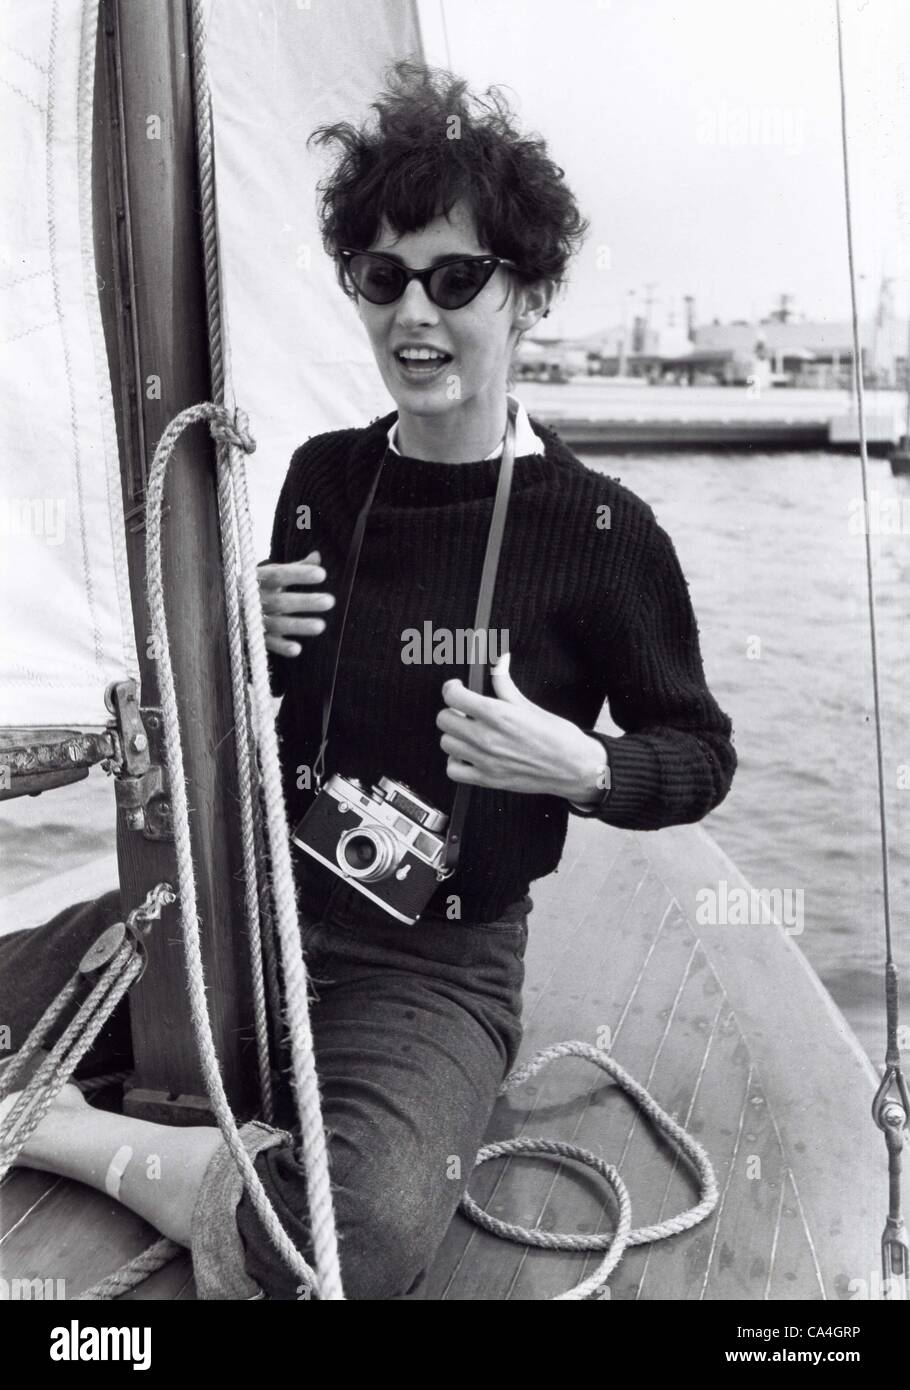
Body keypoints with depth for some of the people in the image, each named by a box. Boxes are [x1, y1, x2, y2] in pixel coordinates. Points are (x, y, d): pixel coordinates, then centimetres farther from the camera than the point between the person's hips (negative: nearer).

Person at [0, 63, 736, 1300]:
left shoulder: (598, 529, -12)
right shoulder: (322, 474, 2)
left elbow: (699, 755, -2)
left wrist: (577, 765, -21)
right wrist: (250, 634, -6)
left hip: (440, 960, -3)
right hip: (257, 896, 4)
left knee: (365, 1236, -28)